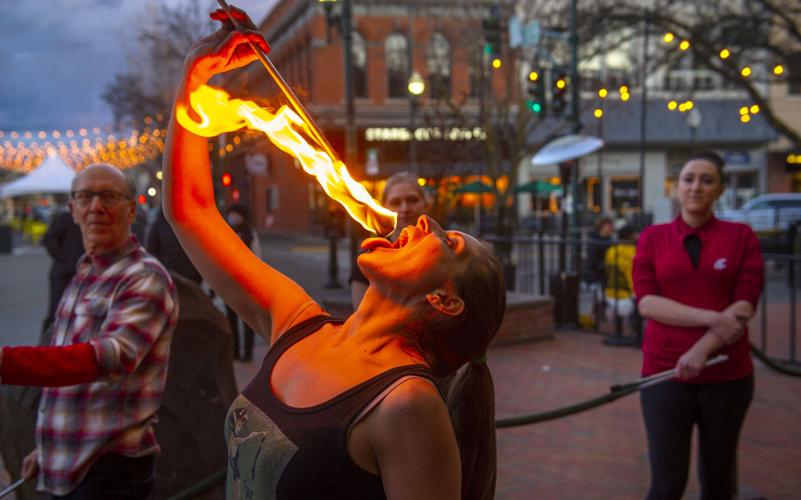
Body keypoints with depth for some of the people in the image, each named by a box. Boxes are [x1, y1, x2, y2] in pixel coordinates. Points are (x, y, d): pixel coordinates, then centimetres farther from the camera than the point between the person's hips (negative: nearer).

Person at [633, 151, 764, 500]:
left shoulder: (740, 236, 3)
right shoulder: (652, 238, 4)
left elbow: (745, 306, -6)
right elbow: (647, 302, -7)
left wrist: (702, 349, -18)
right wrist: (713, 319, -17)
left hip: (727, 375, 1)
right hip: (665, 372, 0)